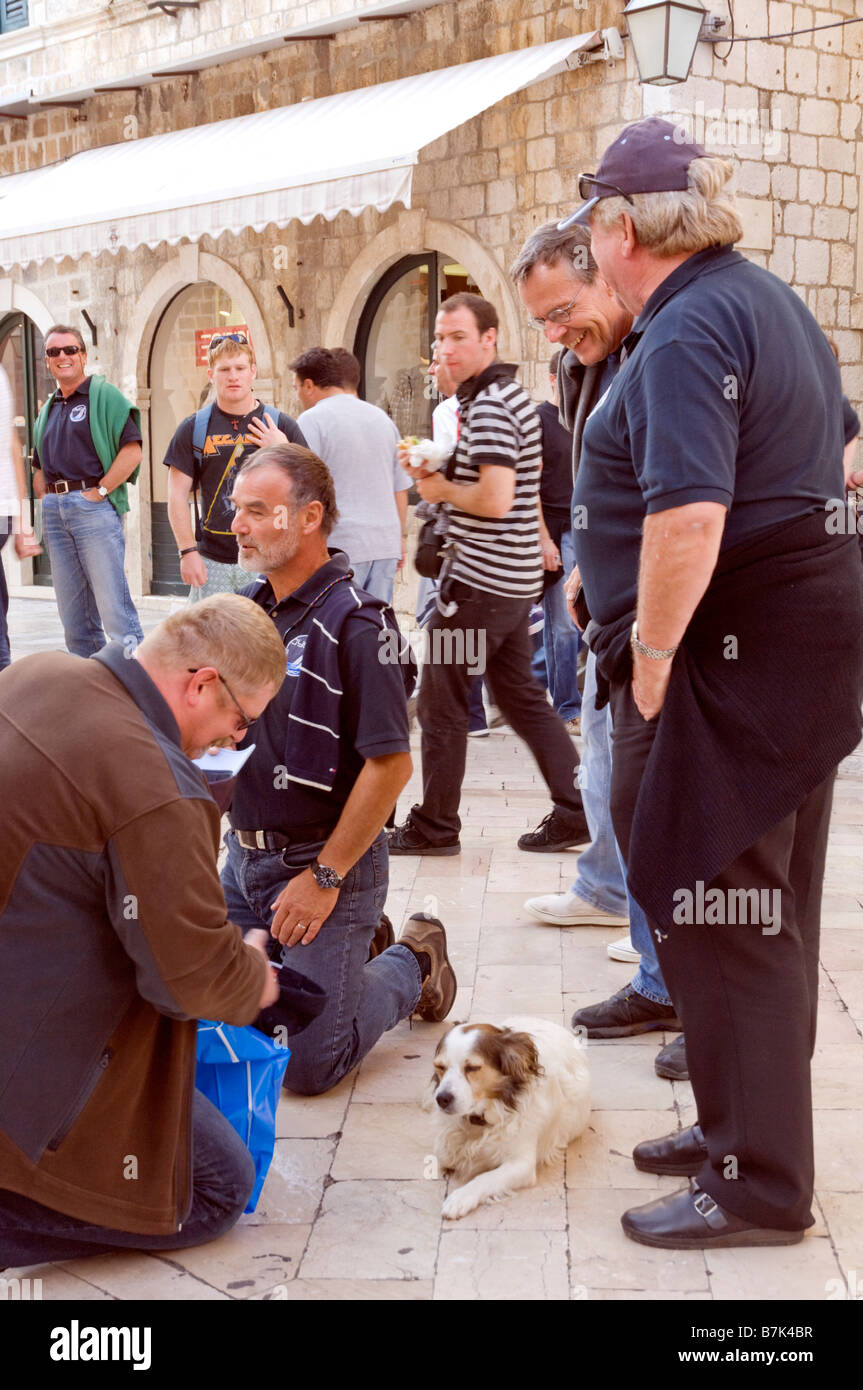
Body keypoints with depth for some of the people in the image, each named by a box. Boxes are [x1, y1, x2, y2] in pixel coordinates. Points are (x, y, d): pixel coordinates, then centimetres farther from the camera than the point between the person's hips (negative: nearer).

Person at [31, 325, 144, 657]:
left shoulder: (104, 395, -1)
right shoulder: (47, 410, 20)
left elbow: (132, 451, -11)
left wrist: (99, 491, -14)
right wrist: (45, 500, 10)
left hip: (94, 506, -7)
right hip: (54, 511, 7)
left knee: (112, 602, -10)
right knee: (73, 614, 9)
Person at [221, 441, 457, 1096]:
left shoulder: (355, 620, -18)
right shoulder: (249, 609, 5)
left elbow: (391, 764, -21)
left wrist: (325, 876, -18)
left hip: (326, 861, -7)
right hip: (244, 854, 7)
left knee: (310, 1064, -4)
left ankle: (411, 965, 23)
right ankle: (358, 945, 31)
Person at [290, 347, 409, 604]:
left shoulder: (313, 420, -5)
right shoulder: (381, 417, 17)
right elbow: (400, 489, 21)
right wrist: (399, 538, 26)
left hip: (340, 545, -6)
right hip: (385, 544, 7)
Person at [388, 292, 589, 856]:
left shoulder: (490, 405, -17)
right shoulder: (512, 394, 15)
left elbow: (495, 499, -26)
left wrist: (441, 488, -8)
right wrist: (437, 469, 11)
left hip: (480, 577, -10)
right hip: (512, 576, 10)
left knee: (442, 701, 0)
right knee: (521, 695, 14)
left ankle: (435, 826, 10)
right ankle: (575, 812, 14)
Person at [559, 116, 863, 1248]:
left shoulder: (684, 332, -17)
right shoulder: (764, 298, 15)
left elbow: (687, 518, -30)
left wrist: (651, 653, -19)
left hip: (730, 644, -10)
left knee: (721, 914, -2)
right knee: (759, 907, 19)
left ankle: (757, 1188, 10)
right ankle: (745, 1123, 34)